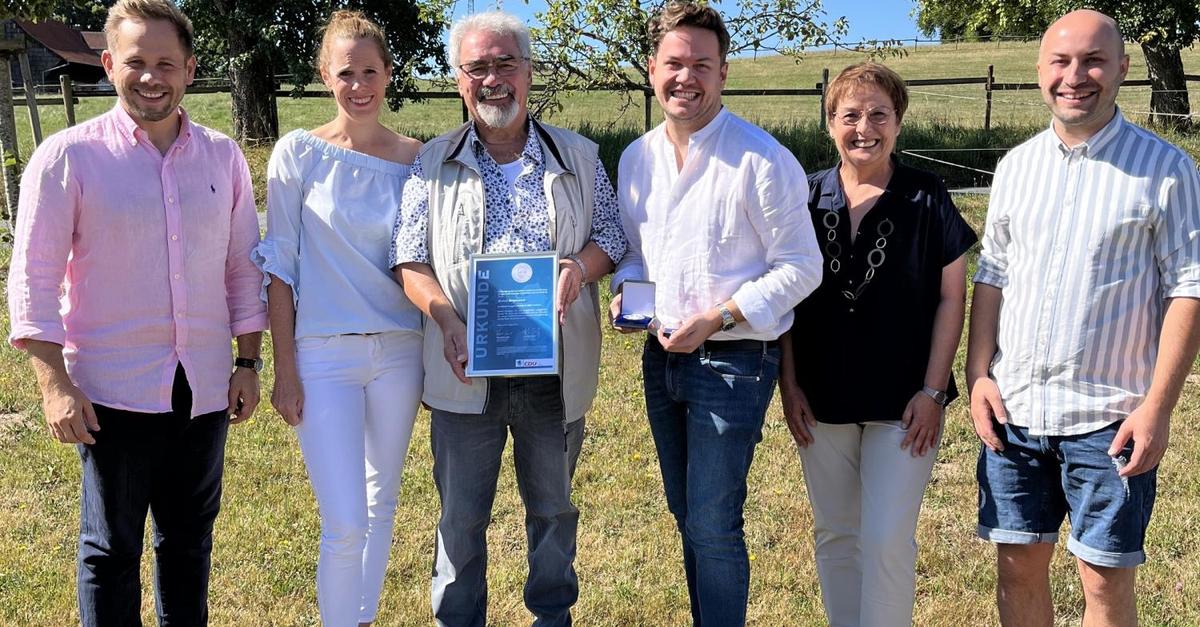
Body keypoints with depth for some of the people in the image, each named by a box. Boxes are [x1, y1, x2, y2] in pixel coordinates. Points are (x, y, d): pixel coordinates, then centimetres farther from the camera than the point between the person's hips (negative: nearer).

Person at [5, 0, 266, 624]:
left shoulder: (222, 156, 4)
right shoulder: (67, 156, -7)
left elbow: (243, 265, 9)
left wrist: (249, 363, 7)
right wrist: (54, 384, -13)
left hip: (204, 387, 4)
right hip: (113, 390, -3)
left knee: (190, 540, 17)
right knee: (111, 548, 9)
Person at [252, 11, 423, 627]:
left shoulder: (416, 157, 3)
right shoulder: (299, 153, -4)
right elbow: (280, 266, -3)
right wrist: (284, 369, -6)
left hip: (399, 349, 3)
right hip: (324, 353, -3)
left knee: (382, 501, 15)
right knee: (345, 523, -8)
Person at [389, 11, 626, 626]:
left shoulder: (579, 158, 7)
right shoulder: (434, 164, 4)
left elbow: (613, 236, 7)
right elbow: (411, 260, -1)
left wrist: (580, 266, -15)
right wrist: (447, 321, -18)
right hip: (468, 367, -1)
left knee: (553, 506, 16)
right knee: (461, 514, 9)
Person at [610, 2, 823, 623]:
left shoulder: (761, 160, -14)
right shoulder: (636, 158, 6)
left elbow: (800, 267, -13)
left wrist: (717, 318, -20)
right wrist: (626, 289, -4)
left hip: (732, 360, -7)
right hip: (662, 357, 7)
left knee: (713, 527, -4)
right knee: (686, 515, 18)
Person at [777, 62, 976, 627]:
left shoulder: (926, 199, -5)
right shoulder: (805, 198, 1)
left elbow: (951, 298, -3)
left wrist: (932, 391, -8)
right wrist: (789, 385, 0)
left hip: (902, 401, -3)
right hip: (822, 400, 3)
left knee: (887, 539, -4)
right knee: (834, 535, 14)